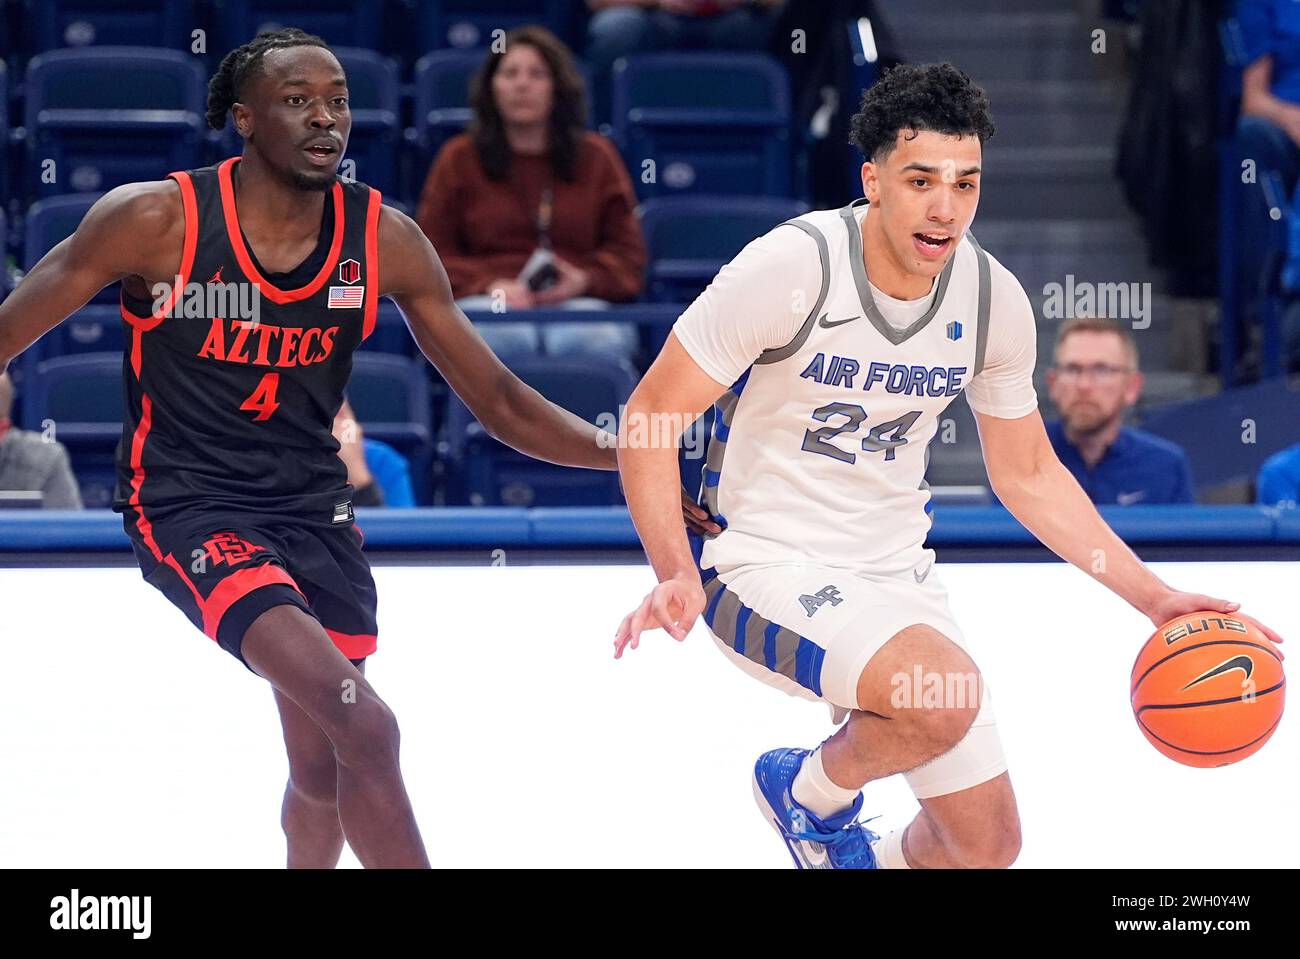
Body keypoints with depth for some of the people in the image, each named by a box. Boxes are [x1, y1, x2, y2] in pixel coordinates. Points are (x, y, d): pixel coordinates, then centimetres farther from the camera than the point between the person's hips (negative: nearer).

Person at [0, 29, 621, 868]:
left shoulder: (385, 240, -4)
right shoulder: (157, 220, -15)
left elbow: (498, 400, 1)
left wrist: (631, 453, -11)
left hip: (312, 507, 5)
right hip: (189, 505, -5)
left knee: (325, 765, 12)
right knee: (363, 726, -23)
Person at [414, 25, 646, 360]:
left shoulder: (596, 157, 20)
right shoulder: (458, 159, 17)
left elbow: (628, 252, 17)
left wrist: (584, 281, -6)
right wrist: (489, 287, -7)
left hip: (578, 302, 1)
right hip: (487, 304, -1)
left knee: (590, 338, -38)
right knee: (506, 337, -40)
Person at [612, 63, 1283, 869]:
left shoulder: (995, 301, -4)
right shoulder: (792, 267, -21)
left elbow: (1028, 473, 12)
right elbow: (650, 416, -15)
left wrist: (1150, 595, 5)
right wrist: (677, 575, -28)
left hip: (896, 574, 6)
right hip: (764, 564, -6)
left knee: (988, 845, 7)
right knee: (945, 693, -34)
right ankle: (812, 791, -3)